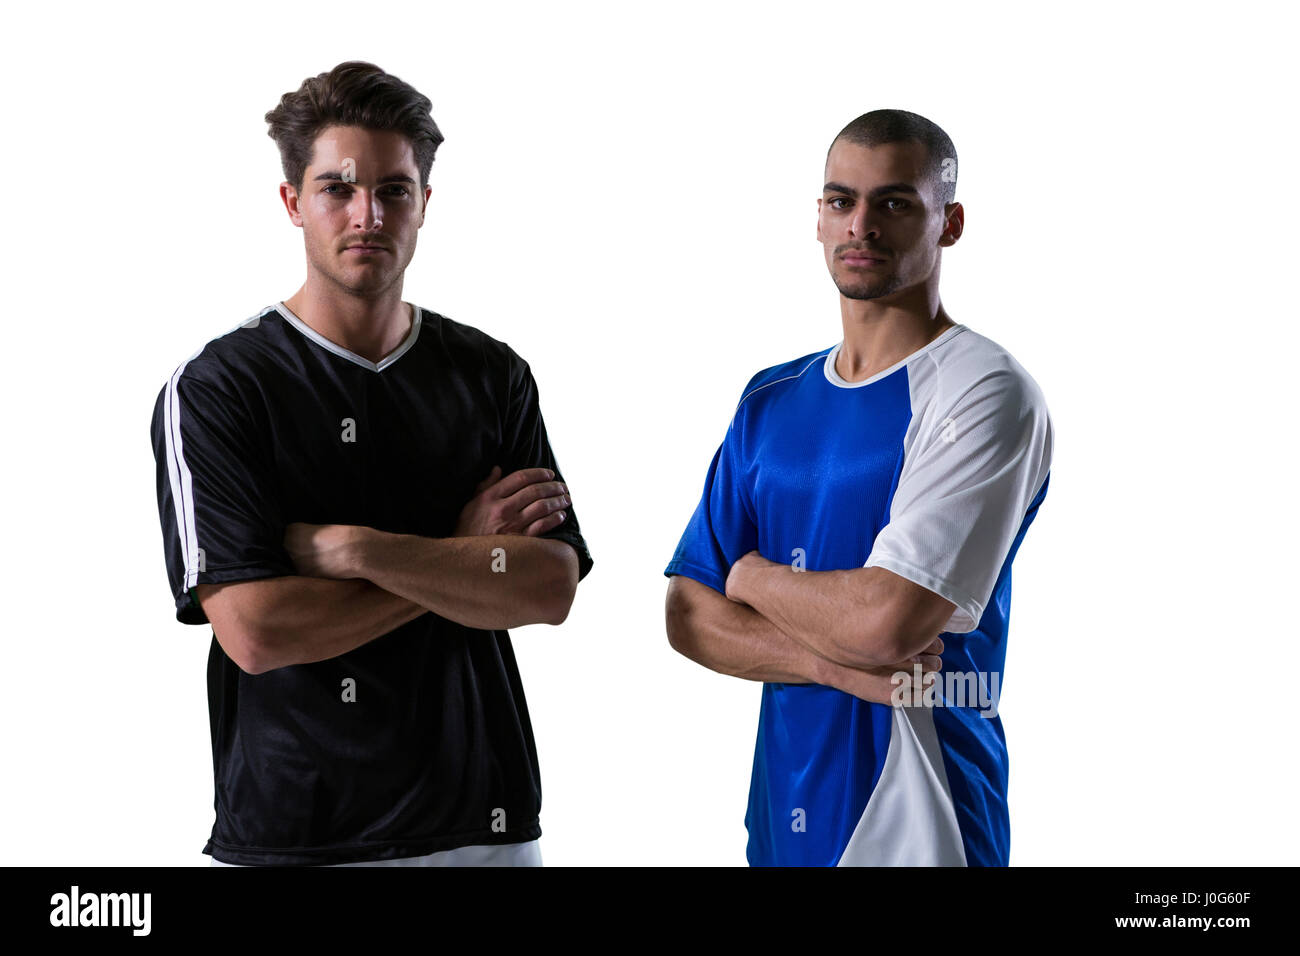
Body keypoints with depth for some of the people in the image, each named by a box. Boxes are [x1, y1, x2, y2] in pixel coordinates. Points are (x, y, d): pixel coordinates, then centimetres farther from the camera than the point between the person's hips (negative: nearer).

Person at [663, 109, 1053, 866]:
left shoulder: (987, 393, -13)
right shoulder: (771, 399, 8)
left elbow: (884, 620, -22)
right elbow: (688, 616, 3)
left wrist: (753, 574, -4)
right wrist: (840, 664, -13)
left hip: (914, 827, -6)